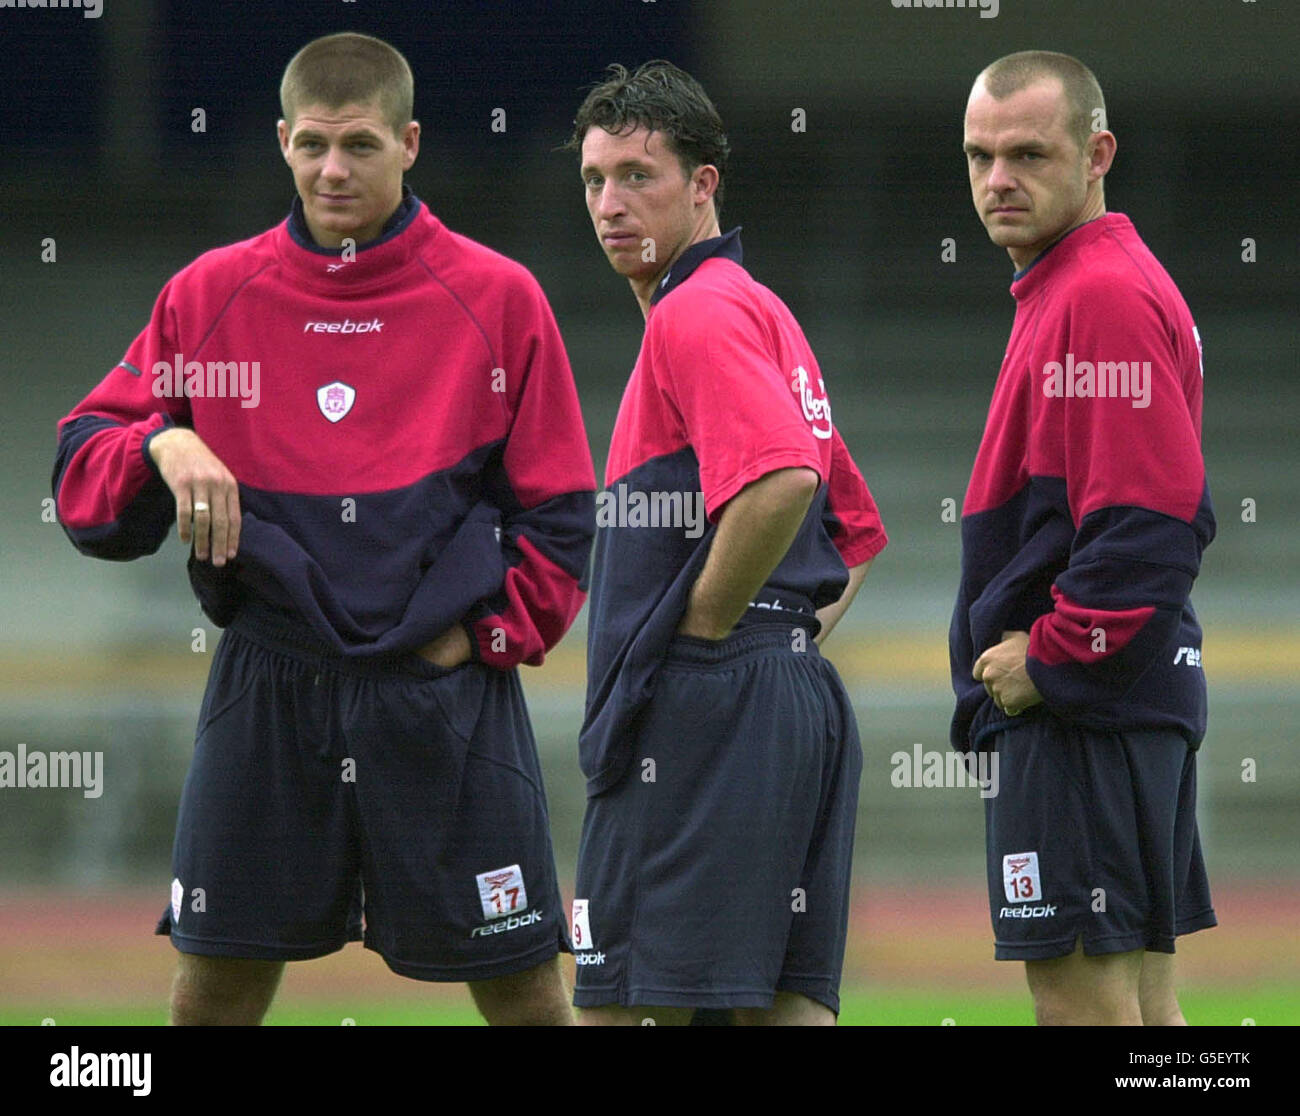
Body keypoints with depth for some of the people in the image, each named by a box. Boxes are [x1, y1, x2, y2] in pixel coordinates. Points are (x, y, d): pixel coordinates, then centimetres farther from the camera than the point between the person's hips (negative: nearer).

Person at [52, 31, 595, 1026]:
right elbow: (83, 481, 6)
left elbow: (560, 516, 5)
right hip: (268, 693, 2)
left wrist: (486, 637, -6)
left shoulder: (496, 298, 1)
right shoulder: (211, 295, 6)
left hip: (445, 696, -2)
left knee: (523, 990, -1)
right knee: (213, 987, 2)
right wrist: (161, 445, -14)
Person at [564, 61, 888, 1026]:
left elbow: (783, 477, -26)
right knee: (787, 1002, 5)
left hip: (697, 708, -10)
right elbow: (857, 534, 30)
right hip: (804, 700, 10)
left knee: (621, 1002, -9)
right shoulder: (765, 313, 23)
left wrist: (700, 630, -15)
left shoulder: (698, 313, -9)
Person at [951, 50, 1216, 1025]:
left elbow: (1143, 523, -23)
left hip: (1083, 706, -11)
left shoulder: (1105, 295, -14)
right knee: (1141, 1001, 11)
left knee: (1082, 991, -10)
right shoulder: (1061, 288, 19)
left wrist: (1049, 663, -15)